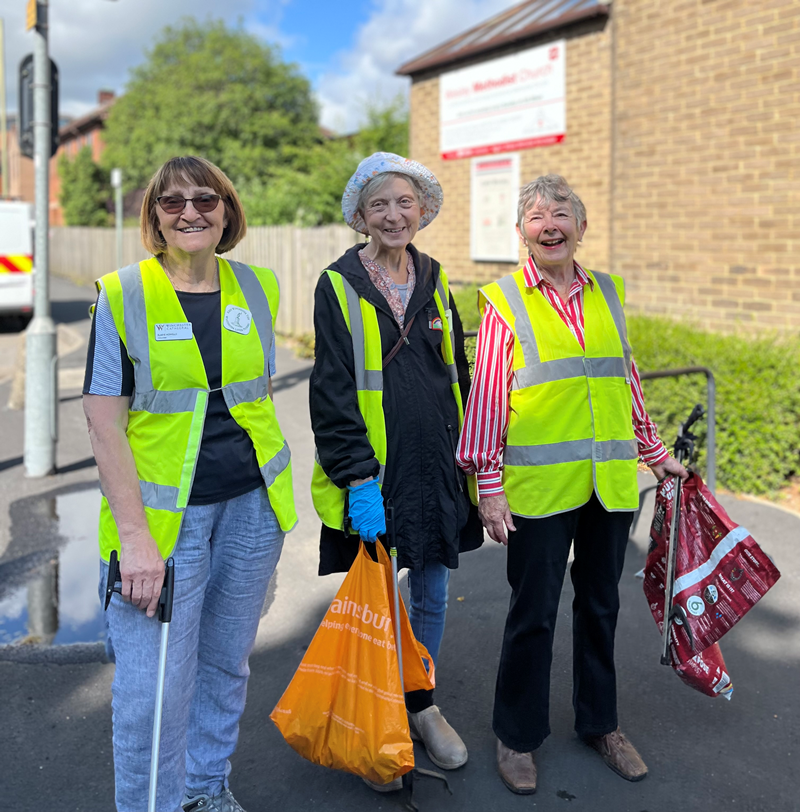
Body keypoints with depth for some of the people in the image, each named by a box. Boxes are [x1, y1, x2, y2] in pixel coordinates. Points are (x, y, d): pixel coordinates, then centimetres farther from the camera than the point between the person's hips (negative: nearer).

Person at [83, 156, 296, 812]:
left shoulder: (258, 288, 5)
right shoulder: (120, 295, -7)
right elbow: (105, 422, -10)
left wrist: (273, 489, 14)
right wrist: (134, 535, -17)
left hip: (252, 505, 4)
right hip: (162, 511, -4)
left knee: (227, 662, 17)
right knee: (154, 688, -3)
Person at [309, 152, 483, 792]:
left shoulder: (435, 283, 10)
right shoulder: (339, 287, -5)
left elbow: (458, 375, 14)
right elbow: (333, 391, -10)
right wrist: (357, 476, -16)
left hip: (436, 468, 5)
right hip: (373, 472, -4)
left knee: (432, 594, 15)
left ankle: (421, 706, 36)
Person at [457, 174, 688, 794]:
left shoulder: (608, 291, 9)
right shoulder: (504, 302, -4)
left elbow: (626, 381, 16)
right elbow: (488, 395, -7)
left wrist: (655, 453, 19)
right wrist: (488, 484, -10)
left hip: (610, 481, 4)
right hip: (539, 484, -4)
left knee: (600, 603, 16)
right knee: (534, 611, 5)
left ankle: (599, 721, 35)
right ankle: (519, 736, 25)